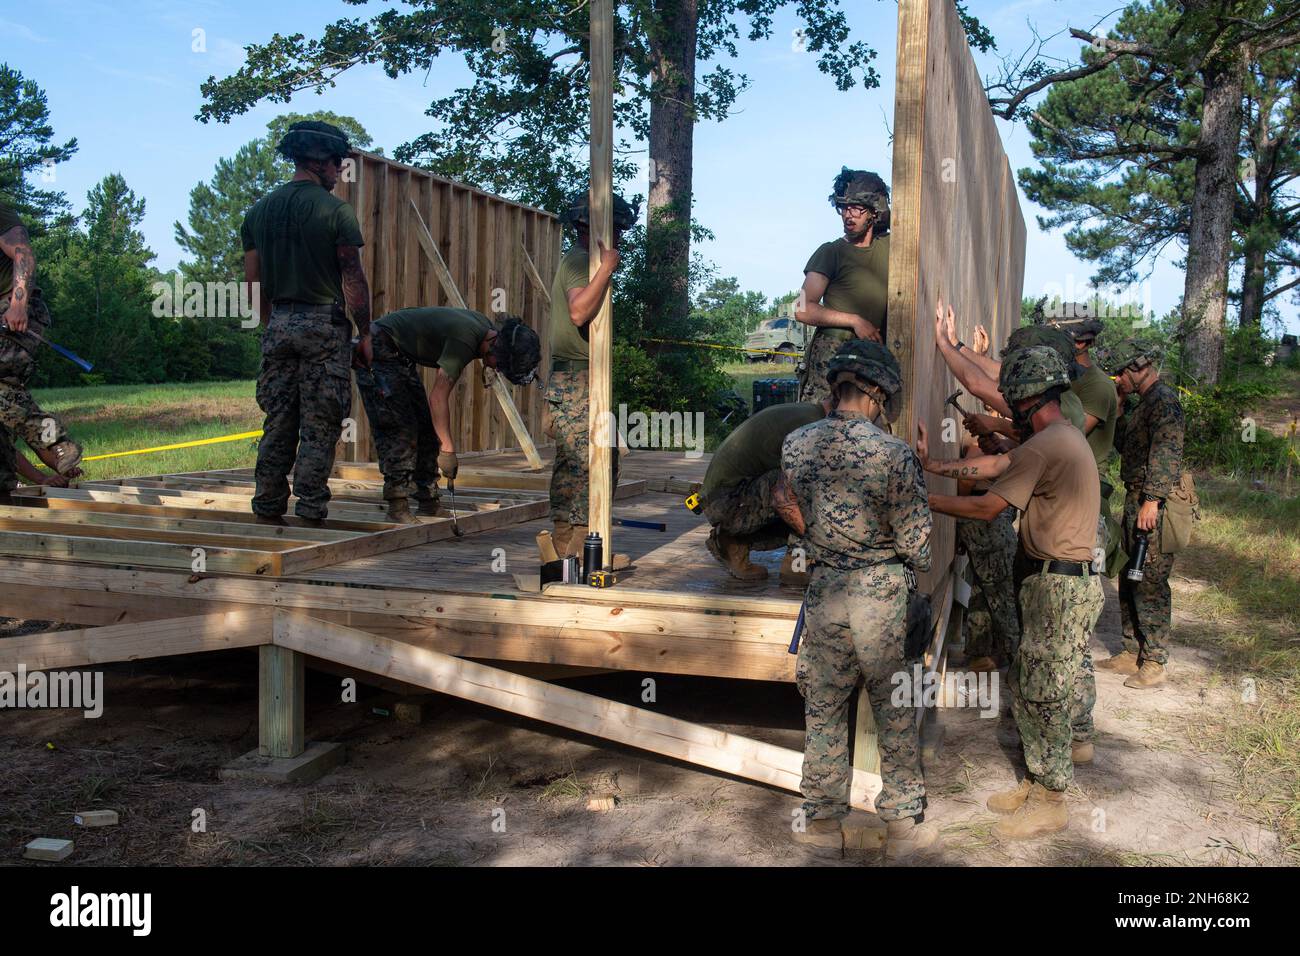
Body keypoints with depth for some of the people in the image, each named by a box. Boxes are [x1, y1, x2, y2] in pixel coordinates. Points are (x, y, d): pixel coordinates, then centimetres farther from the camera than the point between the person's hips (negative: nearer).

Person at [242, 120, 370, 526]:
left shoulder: (259, 211, 11)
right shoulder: (336, 211, -7)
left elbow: (253, 282, 12)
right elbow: (353, 279, -9)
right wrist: (365, 334, -2)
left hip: (278, 325, 5)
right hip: (325, 325, -5)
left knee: (277, 424, 11)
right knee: (319, 429, 0)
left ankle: (268, 513, 15)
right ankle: (311, 515, 1)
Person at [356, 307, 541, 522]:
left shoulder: (486, 326, -2)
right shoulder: (465, 341, -30)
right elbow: (437, 398, -28)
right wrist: (447, 449, -25)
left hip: (401, 358, 10)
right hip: (379, 351, -10)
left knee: (426, 429, 6)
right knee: (400, 430, -16)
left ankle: (428, 504, 9)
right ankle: (397, 506, -13)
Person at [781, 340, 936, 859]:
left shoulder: (794, 444, -6)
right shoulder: (895, 453, -17)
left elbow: (789, 510, 4)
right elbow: (916, 544, -10)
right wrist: (914, 563, 11)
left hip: (822, 592, 3)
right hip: (882, 595, -3)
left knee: (823, 708, 17)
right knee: (895, 712, 13)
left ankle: (822, 818, 29)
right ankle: (903, 824, 26)